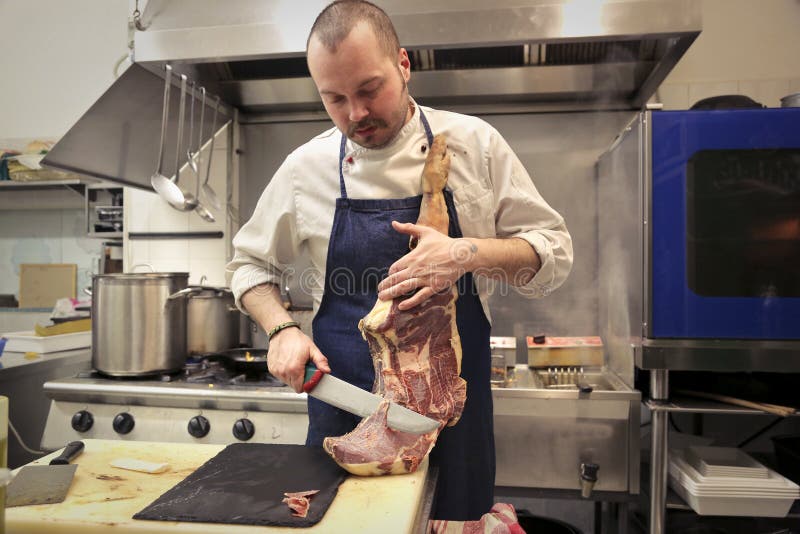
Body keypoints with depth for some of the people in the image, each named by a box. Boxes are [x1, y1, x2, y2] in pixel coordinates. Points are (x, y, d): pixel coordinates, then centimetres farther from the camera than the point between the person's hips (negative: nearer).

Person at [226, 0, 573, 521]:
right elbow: (250, 263, 11)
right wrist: (282, 329, -7)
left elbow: (554, 252, -2)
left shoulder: (475, 145, -5)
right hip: (343, 406, 1)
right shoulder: (306, 168, -2)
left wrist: (468, 253, -20)